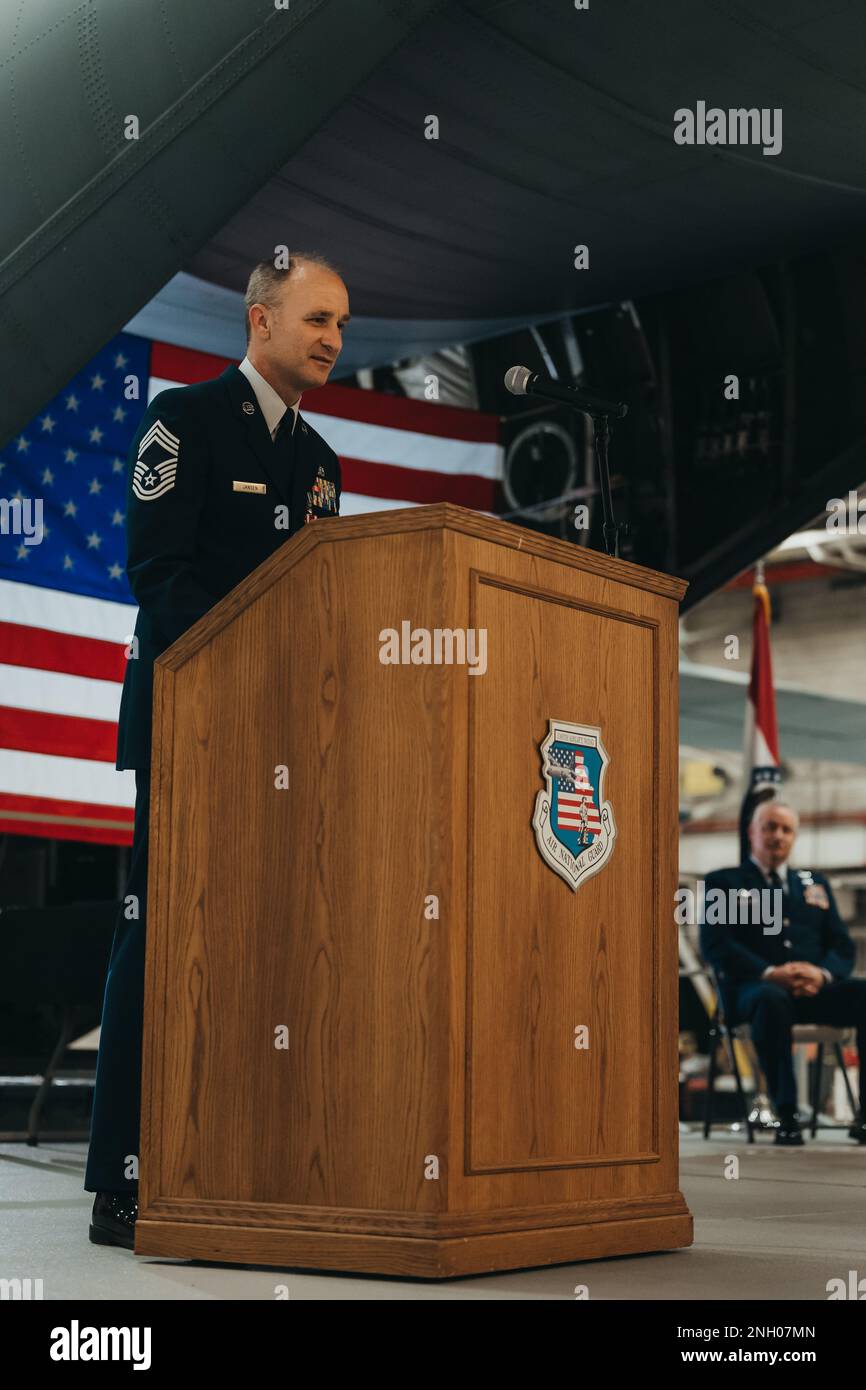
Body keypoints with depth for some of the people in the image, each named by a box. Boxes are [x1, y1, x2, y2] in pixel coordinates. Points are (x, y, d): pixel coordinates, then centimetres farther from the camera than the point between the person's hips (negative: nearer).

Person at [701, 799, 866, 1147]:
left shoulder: (815, 883, 28)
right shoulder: (723, 883, 15)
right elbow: (714, 945, -1)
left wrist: (823, 974, -10)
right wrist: (770, 973, -18)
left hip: (816, 988, 4)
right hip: (755, 987, -4)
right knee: (772, 1000, -41)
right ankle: (786, 1116, -33)